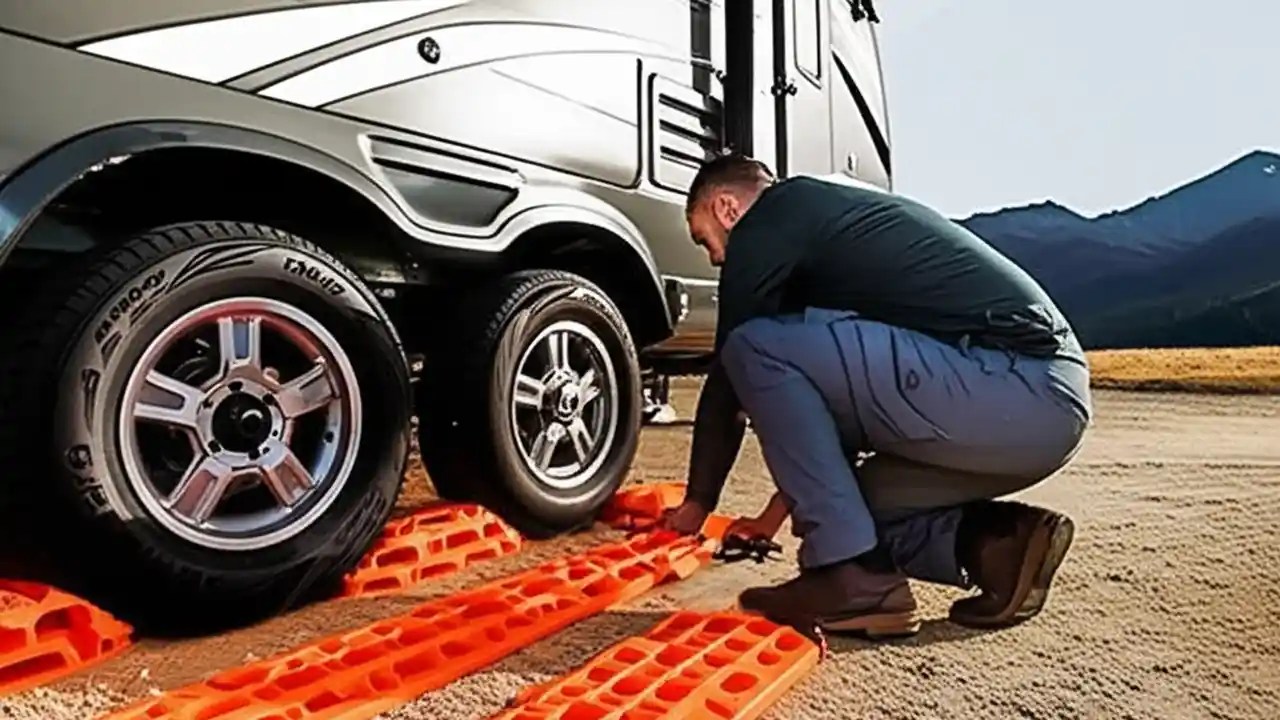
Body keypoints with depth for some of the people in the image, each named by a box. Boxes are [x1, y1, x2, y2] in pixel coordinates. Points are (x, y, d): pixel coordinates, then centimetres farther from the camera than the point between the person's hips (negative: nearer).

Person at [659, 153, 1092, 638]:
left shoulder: (770, 221, 0)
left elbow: (731, 374, 2)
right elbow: (819, 394, 30)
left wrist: (697, 503, 15)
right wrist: (777, 511, 35)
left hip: (1001, 395, -10)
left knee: (757, 348, -10)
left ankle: (854, 578, -6)